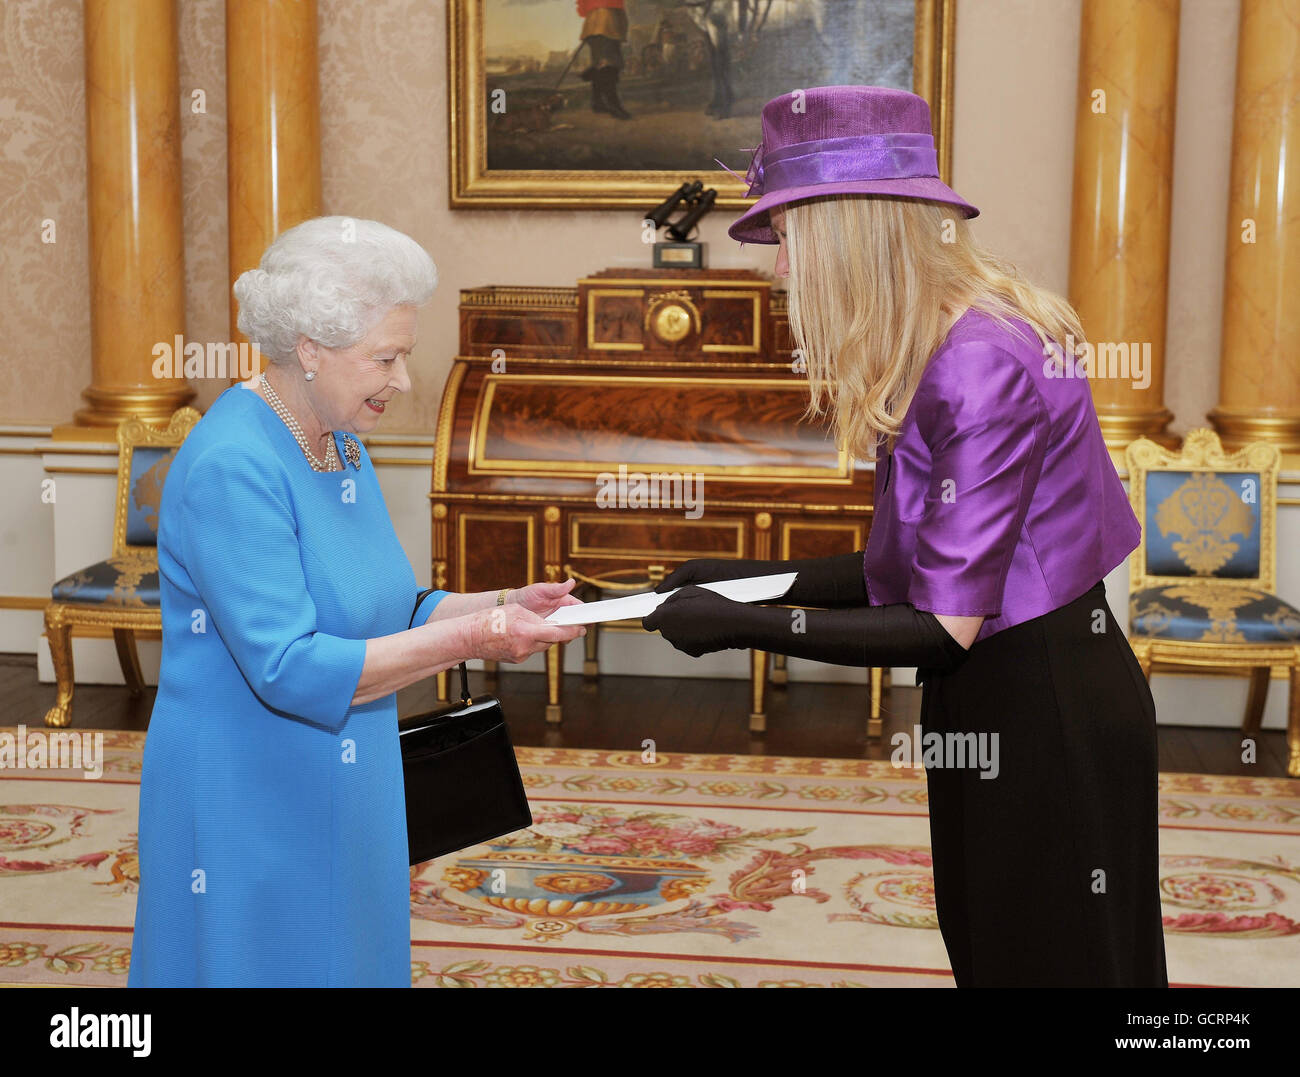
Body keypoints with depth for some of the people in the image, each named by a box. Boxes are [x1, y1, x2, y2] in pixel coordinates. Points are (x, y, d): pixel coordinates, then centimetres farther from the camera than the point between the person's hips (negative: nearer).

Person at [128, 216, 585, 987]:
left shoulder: (344, 446, 8)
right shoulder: (232, 466, -21)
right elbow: (289, 669, -26)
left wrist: (503, 605, -2)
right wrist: (473, 638, -25)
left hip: (347, 801, 9)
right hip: (251, 816, -8)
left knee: (348, 963, 16)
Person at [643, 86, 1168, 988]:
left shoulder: (984, 366, -25)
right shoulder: (944, 349, 4)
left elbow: (944, 627, -24)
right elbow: (913, 568, 7)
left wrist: (742, 627, -20)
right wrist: (750, 579, 5)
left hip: (1045, 718, -9)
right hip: (1004, 706, 9)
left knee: (1044, 961, 8)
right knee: (989, 951, 20)